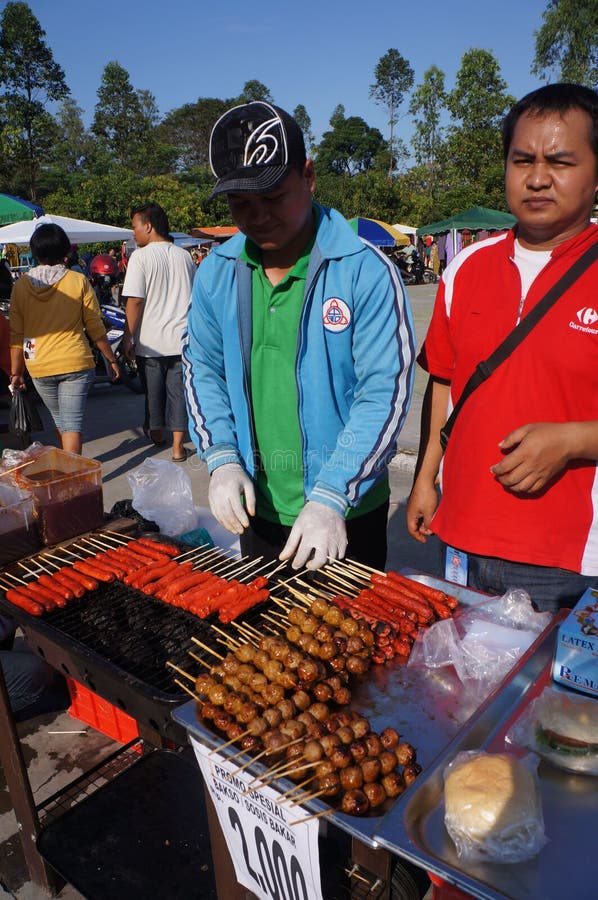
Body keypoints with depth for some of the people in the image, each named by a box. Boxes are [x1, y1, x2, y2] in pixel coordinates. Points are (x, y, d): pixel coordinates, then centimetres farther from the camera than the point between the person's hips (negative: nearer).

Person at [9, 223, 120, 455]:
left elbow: (16, 334, 2)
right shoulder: (78, 281, -5)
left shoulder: (21, 285, 1)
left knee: (60, 420, 21)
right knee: (72, 424, -2)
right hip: (75, 363, -3)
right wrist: (112, 359, 7)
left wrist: (16, 371, 10)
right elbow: (95, 327, -3)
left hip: (39, 366, 3)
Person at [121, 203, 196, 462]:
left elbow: (135, 301, -14)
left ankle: (156, 433, 35)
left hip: (151, 341, -3)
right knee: (178, 389, 7)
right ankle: (178, 446, 9)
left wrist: (128, 337, -7)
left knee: (153, 389, 15)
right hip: (182, 338, 3)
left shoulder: (141, 256, -9)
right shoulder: (184, 256, 6)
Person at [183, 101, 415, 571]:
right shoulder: (216, 273, -1)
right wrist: (223, 458, -8)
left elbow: (385, 392, -19)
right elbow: (203, 369, 7)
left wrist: (331, 499, -24)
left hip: (348, 515, -4)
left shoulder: (366, 271, -16)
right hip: (258, 510, 5)